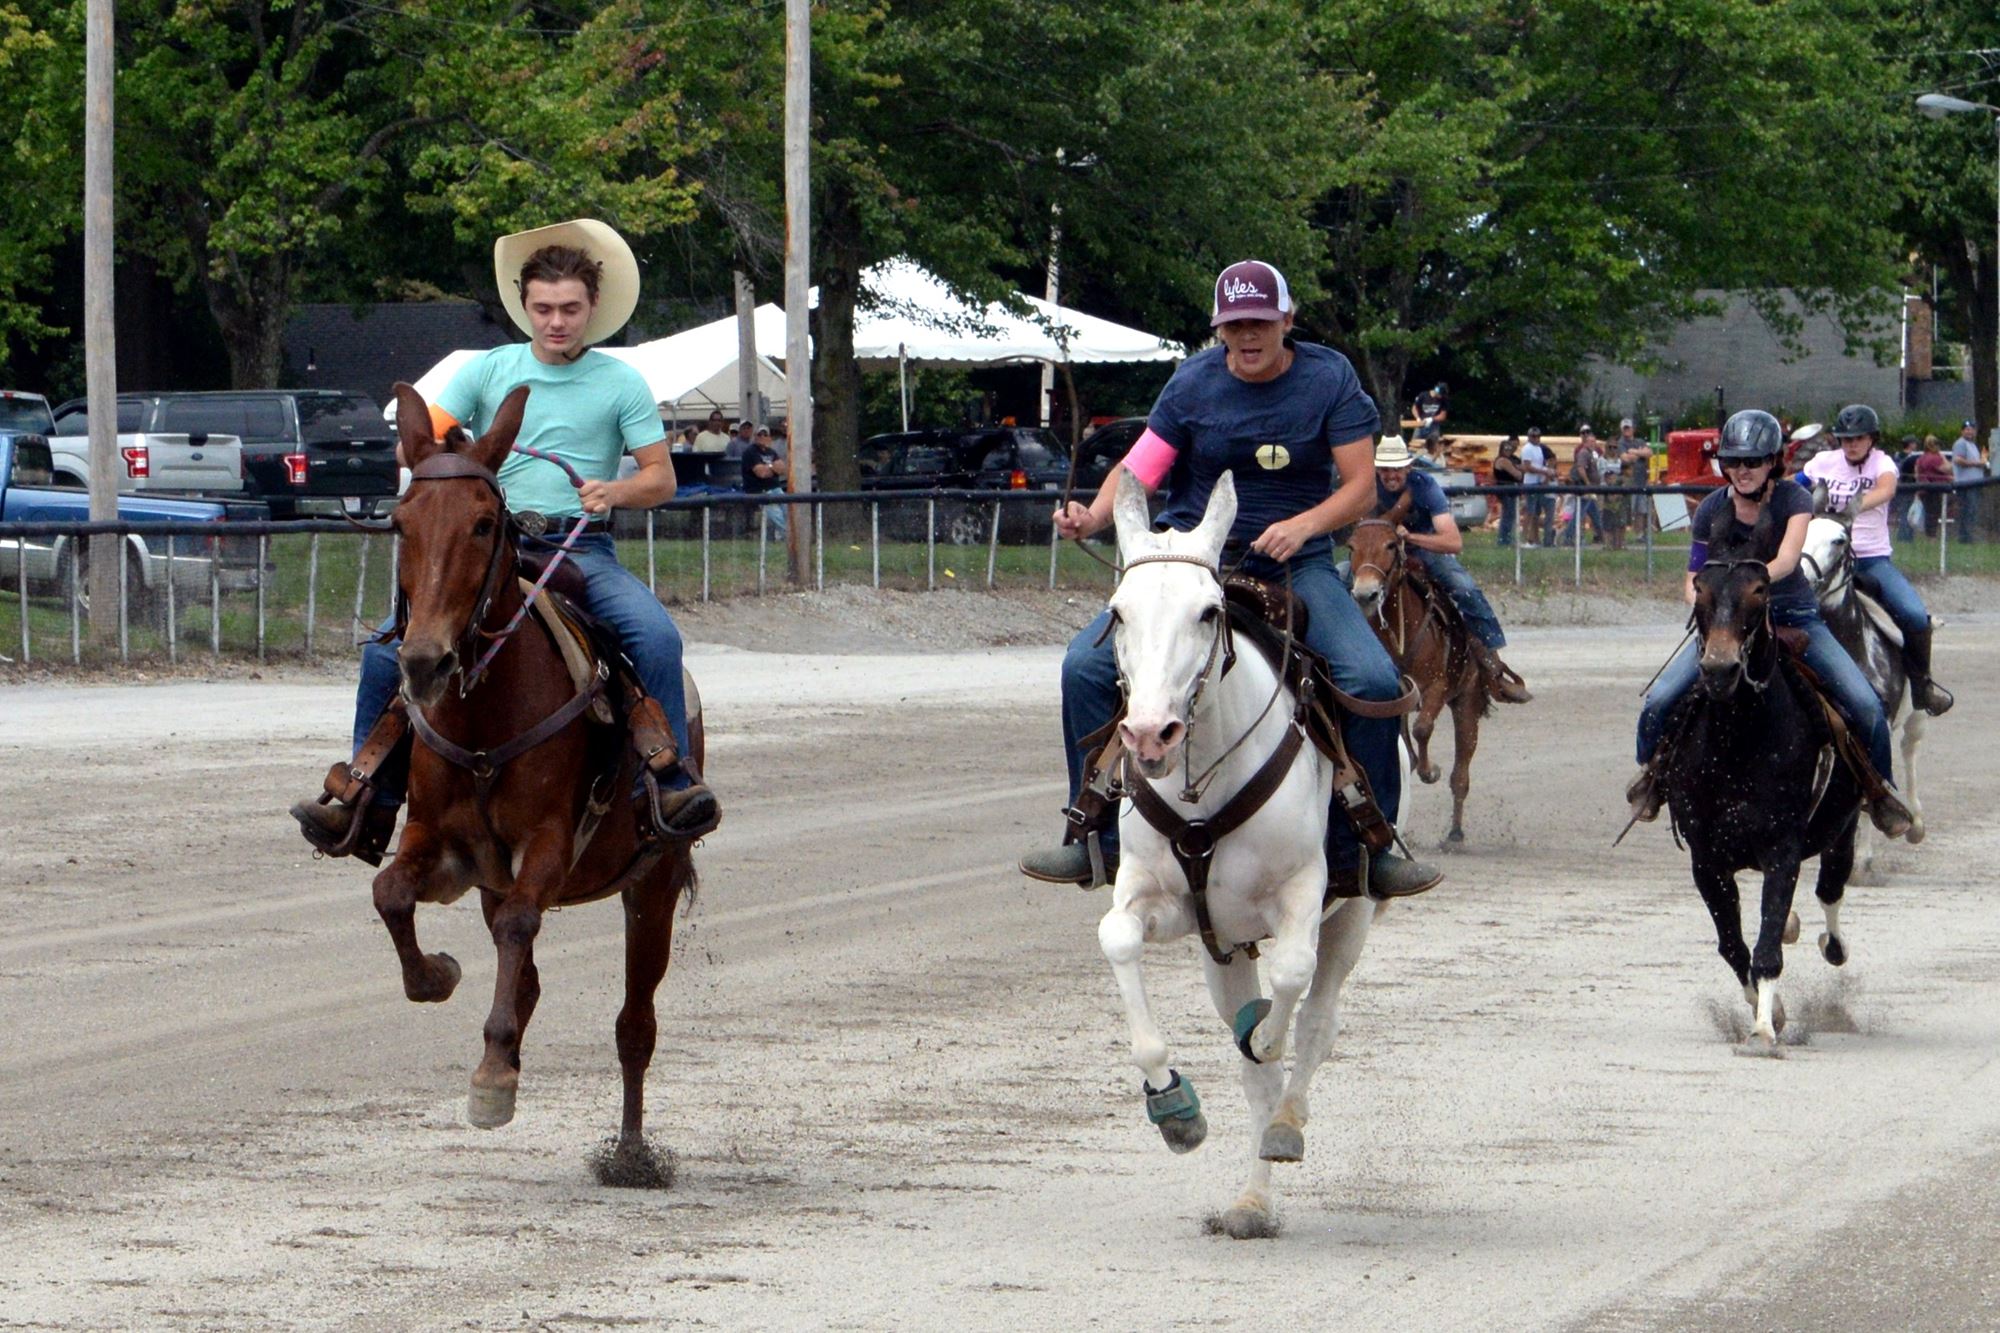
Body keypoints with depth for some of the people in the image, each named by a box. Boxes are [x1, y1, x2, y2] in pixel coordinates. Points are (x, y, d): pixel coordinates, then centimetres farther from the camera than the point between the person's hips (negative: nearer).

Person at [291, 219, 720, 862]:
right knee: (388, 649, -16)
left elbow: (660, 477, 4)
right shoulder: (489, 371, 9)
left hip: (582, 549, -2)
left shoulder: (622, 384, 5)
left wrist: (613, 491, -17)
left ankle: (672, 781, -24)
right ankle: (369, 798, -6)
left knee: (655, 635, -31)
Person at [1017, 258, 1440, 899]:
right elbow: (1140, 468, -4)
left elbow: (1360, 486, -7)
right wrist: (1093, 516, -24)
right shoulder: (1194, 384, -1)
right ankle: (1096, 839, -4)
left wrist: (1304, 525, -26)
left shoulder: (1329, 379, -3)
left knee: (1372, 681, -22)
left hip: (1296, 566, -1)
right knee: (1087, 665, -17)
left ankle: (1359, 852, -6)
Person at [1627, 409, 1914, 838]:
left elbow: (1786, 559, -26)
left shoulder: (1793, 499, -10)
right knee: (1659, 701, -16)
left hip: (1792, 614, -1)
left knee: (1865, 706, -17)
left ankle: (1877, 784, 11)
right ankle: (1653, 768, 16)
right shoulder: (1711, 510, -3)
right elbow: (1694, 580, 3)